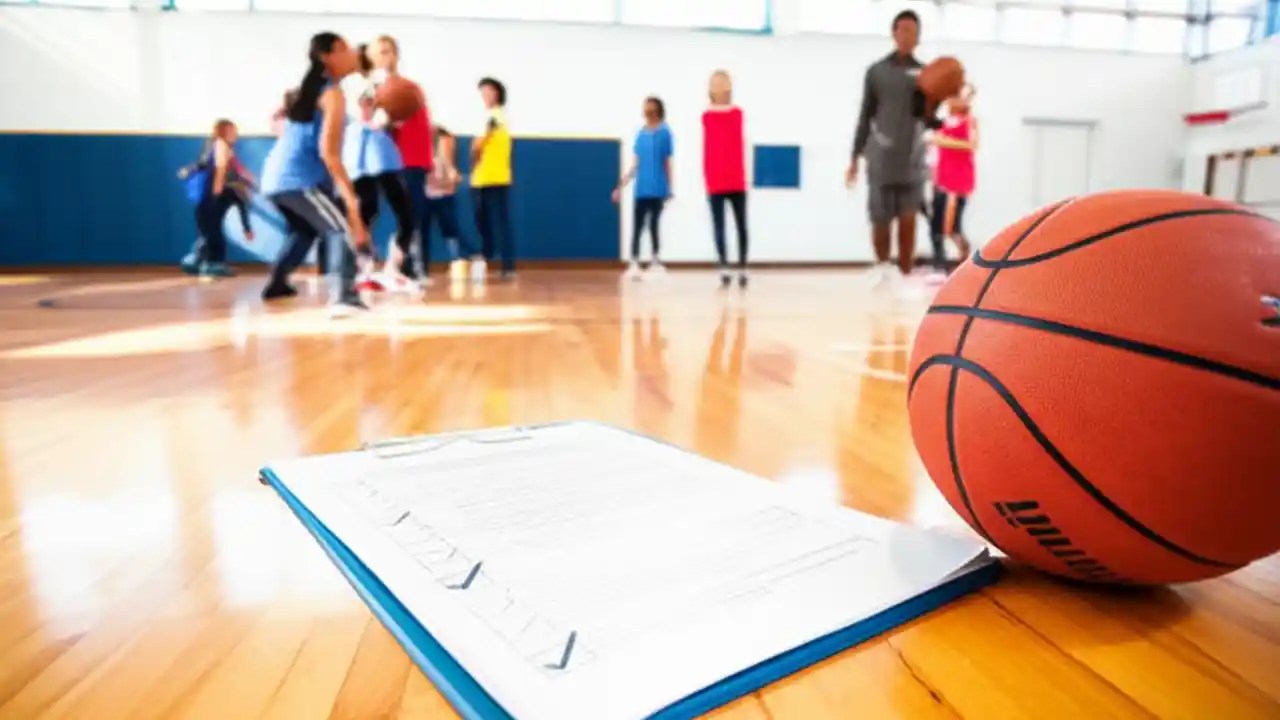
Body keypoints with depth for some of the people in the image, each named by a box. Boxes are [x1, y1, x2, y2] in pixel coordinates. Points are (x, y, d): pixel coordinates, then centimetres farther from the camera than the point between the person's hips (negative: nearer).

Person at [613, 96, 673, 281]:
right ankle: (634, 264, 1)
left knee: (653, 225, 2)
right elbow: (635, 164, 13)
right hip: (641, 189, 4)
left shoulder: (664, 133, -3)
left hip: (657, 189, -4)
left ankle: (656, 261, 16)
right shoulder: (641, 134, 9)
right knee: (637, 226, 0)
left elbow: (667, 163, 0)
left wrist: (669, 188, 0)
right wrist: (621, 186, 10)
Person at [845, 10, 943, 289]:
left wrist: (932, 106, -15)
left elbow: (928, 120, 7)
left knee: (908, 221, -3)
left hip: (912, 162, 1)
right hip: (881, 161, -1)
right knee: (881, 221, 4)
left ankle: (905, 276, 4)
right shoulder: (876, 71, 6)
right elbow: (865, 117, 6)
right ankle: (882, 265, 28)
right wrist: (854, 158, 2)